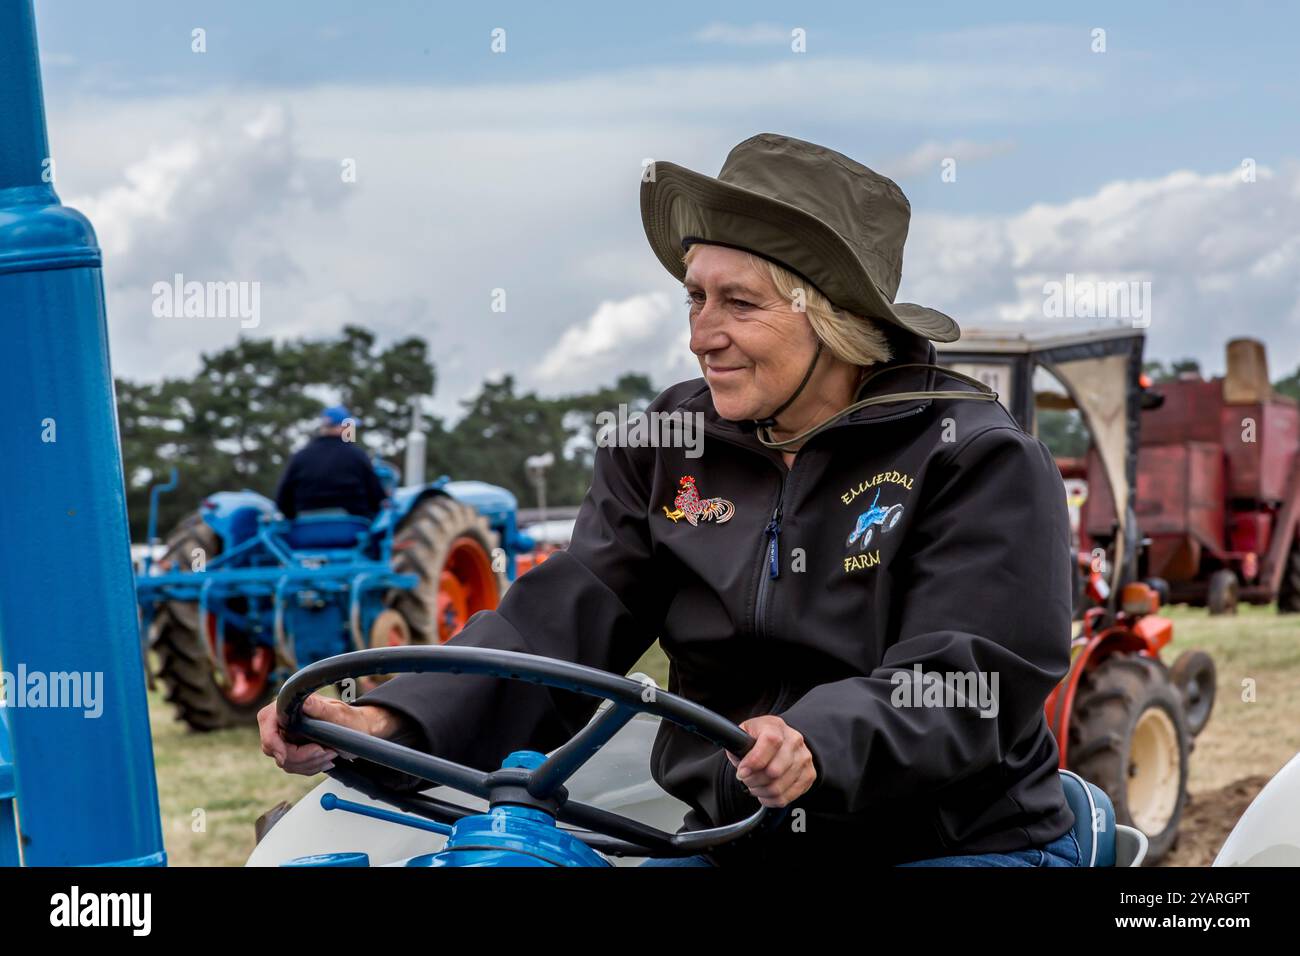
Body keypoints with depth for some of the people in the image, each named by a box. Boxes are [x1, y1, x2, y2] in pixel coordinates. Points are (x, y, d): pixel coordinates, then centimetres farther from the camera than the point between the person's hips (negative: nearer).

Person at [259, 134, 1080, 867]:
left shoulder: (981, 463, -8)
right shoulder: (667, 447, 8)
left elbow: (966, 688, -19)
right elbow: (563, 622, 0)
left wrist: (817, 748, -40)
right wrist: (388, 725, -18)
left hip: (962, 846, -4)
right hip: (733, 843, 4)